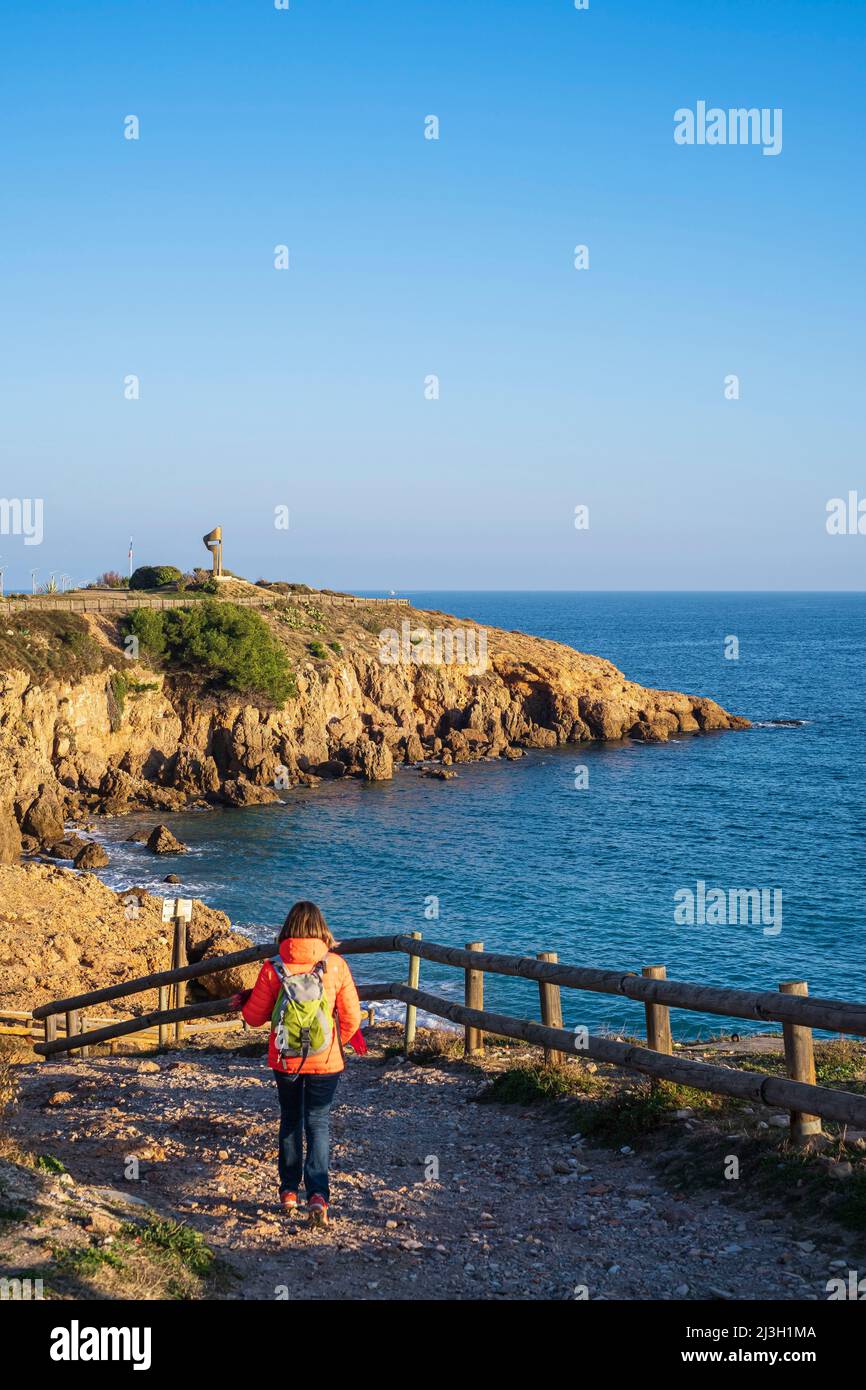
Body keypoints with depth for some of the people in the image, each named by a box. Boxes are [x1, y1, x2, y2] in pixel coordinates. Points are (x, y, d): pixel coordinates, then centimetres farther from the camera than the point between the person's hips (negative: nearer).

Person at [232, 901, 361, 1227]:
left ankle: (289, 1191, 25)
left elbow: (255, 1017, -1)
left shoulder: (273, 969, -10)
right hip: (326, 1062, -1)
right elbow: (352, 1018, -4)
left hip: (285, 1062, 1)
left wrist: (243, 1001, 22)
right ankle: (318, 1194, -10)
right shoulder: (336, 966, -10)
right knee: (319, 1124, 7)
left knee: (290, 1121, 20)